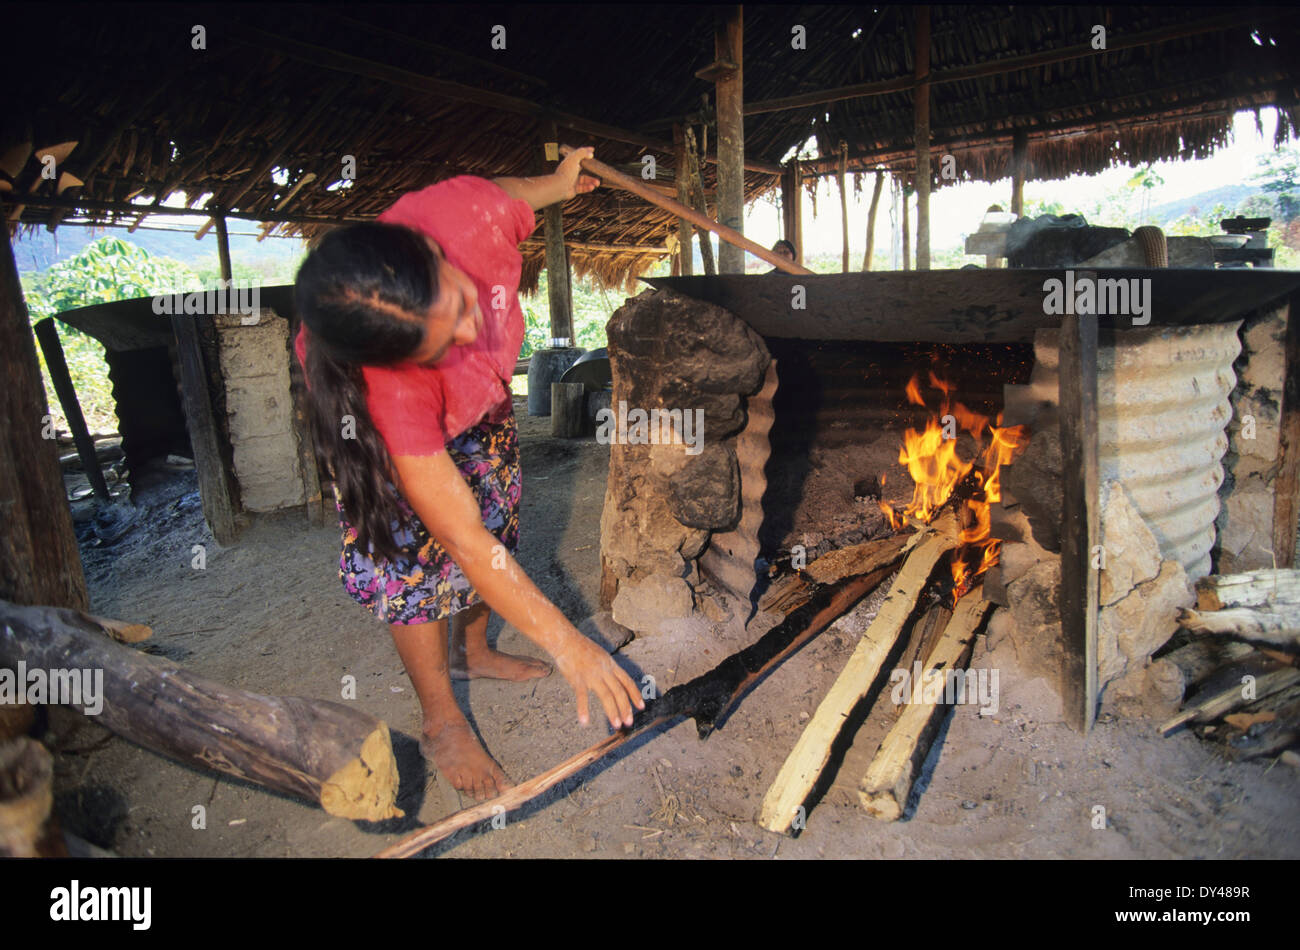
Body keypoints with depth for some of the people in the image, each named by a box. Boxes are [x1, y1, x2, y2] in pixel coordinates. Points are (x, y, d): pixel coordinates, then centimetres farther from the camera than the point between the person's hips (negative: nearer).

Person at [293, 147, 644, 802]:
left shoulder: (467, 212, -39)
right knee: (413, 550, -11)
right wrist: (564, 643, -40)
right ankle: (442, 724, 11)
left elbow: (502, 196, -11)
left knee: (498, 517, 9)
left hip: (478, 396, 5)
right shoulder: (384, 392, -47)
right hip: (395, 429, -5)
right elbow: (461, 537, -43)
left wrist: (559, 182, 12)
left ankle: (471, 649, 34)